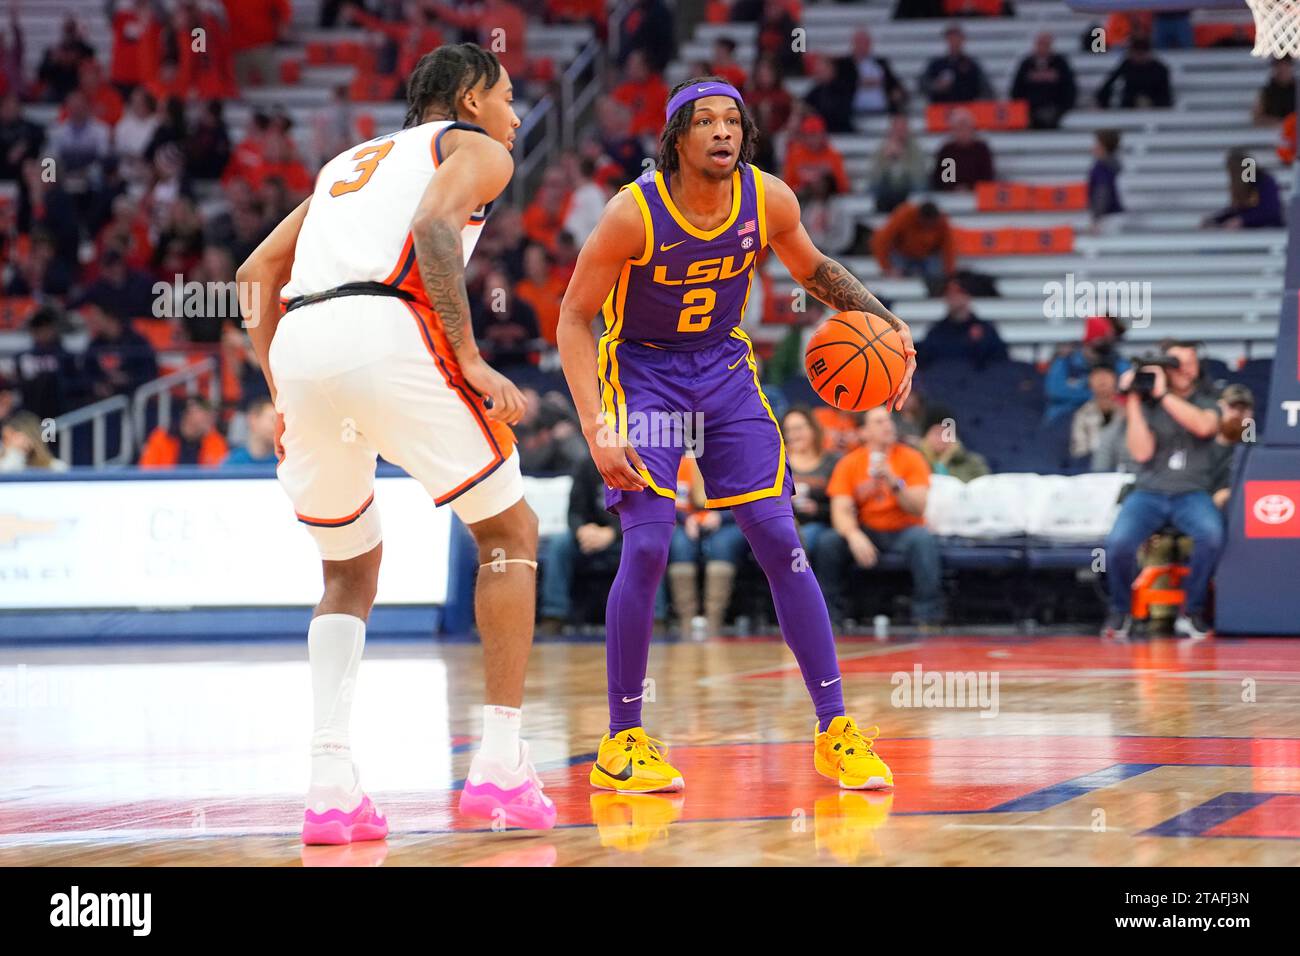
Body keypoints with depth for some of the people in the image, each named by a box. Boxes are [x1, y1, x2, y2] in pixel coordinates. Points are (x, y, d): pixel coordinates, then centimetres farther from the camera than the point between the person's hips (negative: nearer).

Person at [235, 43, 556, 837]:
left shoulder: (351, 161, 35)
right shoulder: (477, 148, 16)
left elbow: (258, 272, 28)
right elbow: (432, 226, -6)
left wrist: (284, 398, 27)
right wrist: (471, 361, -9)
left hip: (299, 346, 6)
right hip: (388, 333, -6)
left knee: (351, 571, 21)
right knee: (511, 533, 13)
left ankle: (332, 786, 5)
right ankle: (500, 765, 7)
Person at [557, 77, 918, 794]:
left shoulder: (768, 199, -12)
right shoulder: (634, 212, -23)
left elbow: (813, 269, 11)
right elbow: (573, 318, -16)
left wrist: (886, 321, -2)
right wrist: (597, 430, -25)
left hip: (724, 366, 4)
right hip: (640, 369, -4)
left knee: (780, 541, -4)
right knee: (647, 547, -17)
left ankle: (835, 731, 2)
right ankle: (622, 743, -4)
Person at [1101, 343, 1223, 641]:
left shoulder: (1206, 403, 11)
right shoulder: (1145, 405, 8)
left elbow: (1203, 426, -14)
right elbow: (1141, 452, -6)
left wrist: (1163, 395, -15)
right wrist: (1132, 402, -10)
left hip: (1192, 493, 0)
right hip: (1149, 492, 0)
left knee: (1211, 535, -34)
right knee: (1119, 542, -30)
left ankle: (1192, 612, -13)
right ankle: (1120, 611, -2)